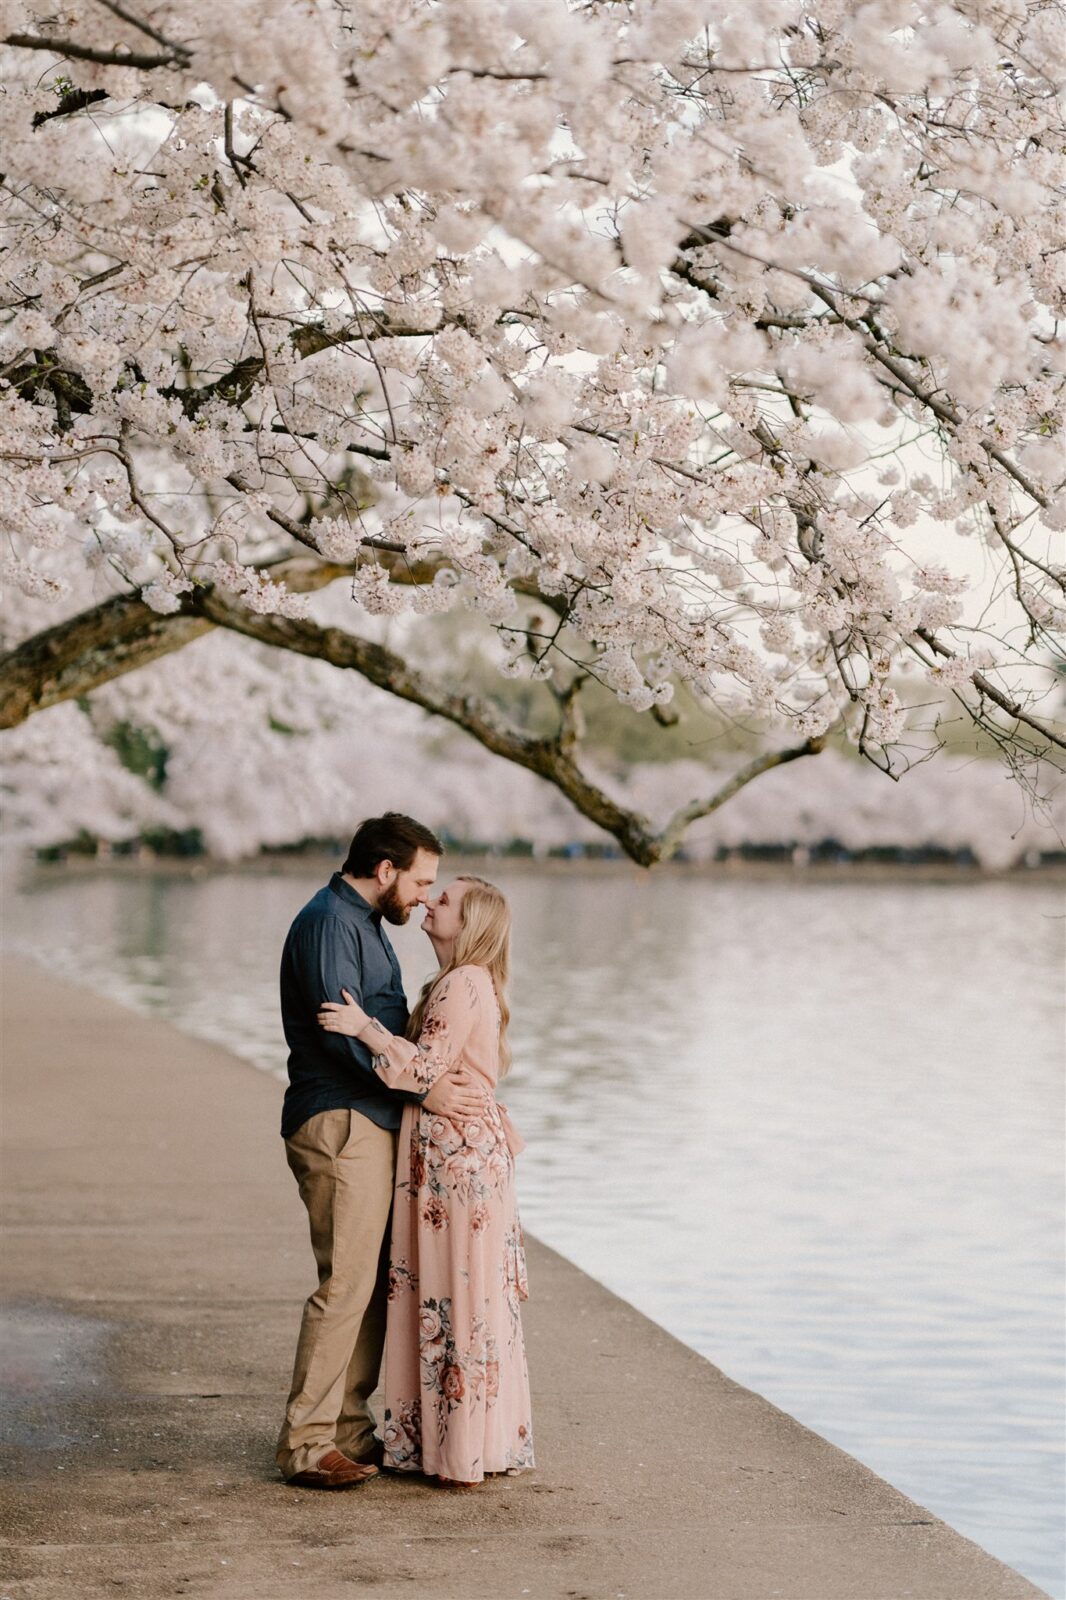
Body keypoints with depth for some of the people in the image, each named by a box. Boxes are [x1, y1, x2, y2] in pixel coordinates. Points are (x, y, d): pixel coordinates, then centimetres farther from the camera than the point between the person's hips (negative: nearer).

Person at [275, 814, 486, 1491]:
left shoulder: (365, 922, 21)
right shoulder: (328, 922, -12)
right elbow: (341, 1032, -20)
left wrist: (443, 1077, 18)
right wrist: (422, 1090, -19)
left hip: (371, 1123, 10)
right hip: (339, 1124, -10)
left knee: (374, 1282, 10)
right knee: (346, 1284, -10)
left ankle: (351, 1429, 16)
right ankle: (306, 1443, -6)